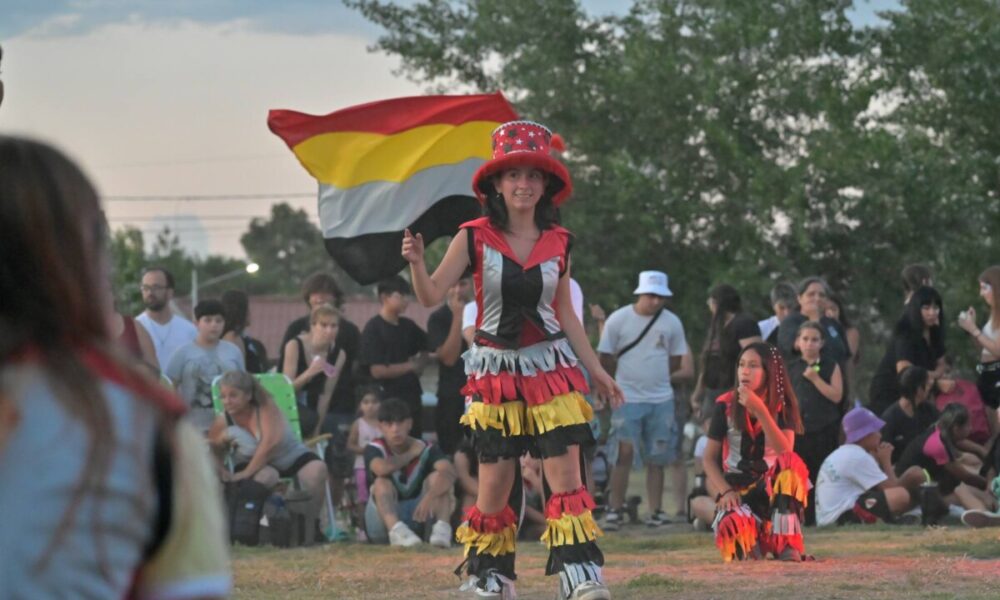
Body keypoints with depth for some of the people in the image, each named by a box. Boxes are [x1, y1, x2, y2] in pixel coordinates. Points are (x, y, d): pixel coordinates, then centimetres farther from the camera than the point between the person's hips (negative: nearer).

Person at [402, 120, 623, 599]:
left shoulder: (558, 243, 3)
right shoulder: (474, 237, -4)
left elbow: (564, 312, 13)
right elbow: (431, 296, -8)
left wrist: (596, 370, 12)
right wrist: (416, 262, -29)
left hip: (551, 366, 1)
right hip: (495, 369, -1)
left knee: (566, 476, -7)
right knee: (496, 480, 1)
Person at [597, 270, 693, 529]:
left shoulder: (671, 323, 5)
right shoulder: (618, 320, -2)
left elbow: (677, 362, 15)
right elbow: (606, 359, 3)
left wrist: (660, 379, 7)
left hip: (661, 399, 3)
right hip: (627, 398, -3)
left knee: (656, 458, 5)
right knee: (623, 454, -10)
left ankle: (656, 512, 10)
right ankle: (614, 510, -7)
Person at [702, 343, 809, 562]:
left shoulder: (783, 406, -3)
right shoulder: (726, 405, -2)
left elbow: (785, 451, -20)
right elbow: (709, 458, 1)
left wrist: (760, 411, -27)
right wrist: (725, 491, -15)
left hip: (773, 487, 1)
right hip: (737, 491, -1)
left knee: (792, 463, -34)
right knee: (731, 527, -36)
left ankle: (787, 542, -28)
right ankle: (753, 538, 3)